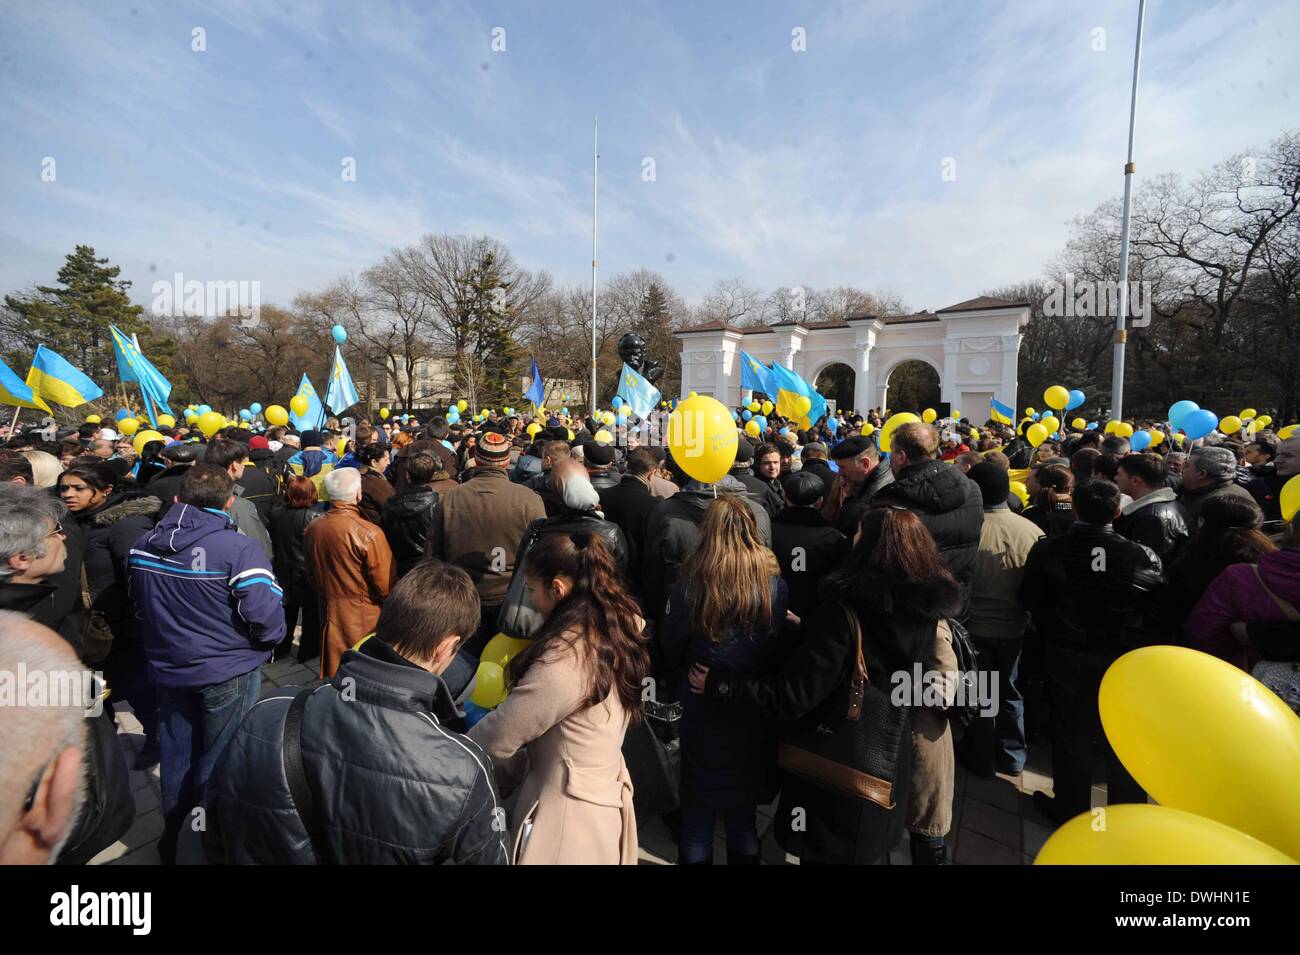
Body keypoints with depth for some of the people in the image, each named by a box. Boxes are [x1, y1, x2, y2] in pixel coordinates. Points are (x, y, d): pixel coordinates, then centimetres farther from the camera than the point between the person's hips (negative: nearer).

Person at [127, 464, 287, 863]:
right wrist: (272, 639, -4)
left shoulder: (142, 545, -3)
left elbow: (138, 606, 13)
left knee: (177, 755, 21)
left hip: (168, 667, 6)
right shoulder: (239, 549, -25)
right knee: (218, 760, 12)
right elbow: (265, 616, -26)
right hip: (228, 671, -5)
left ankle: (174, 838, 39)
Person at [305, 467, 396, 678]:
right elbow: (386, 585, -18)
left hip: (329, 618, 6)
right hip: (365, 621, -6)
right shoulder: (369, 533, -24)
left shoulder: (311, 530, -4)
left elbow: (311, 577, 11)